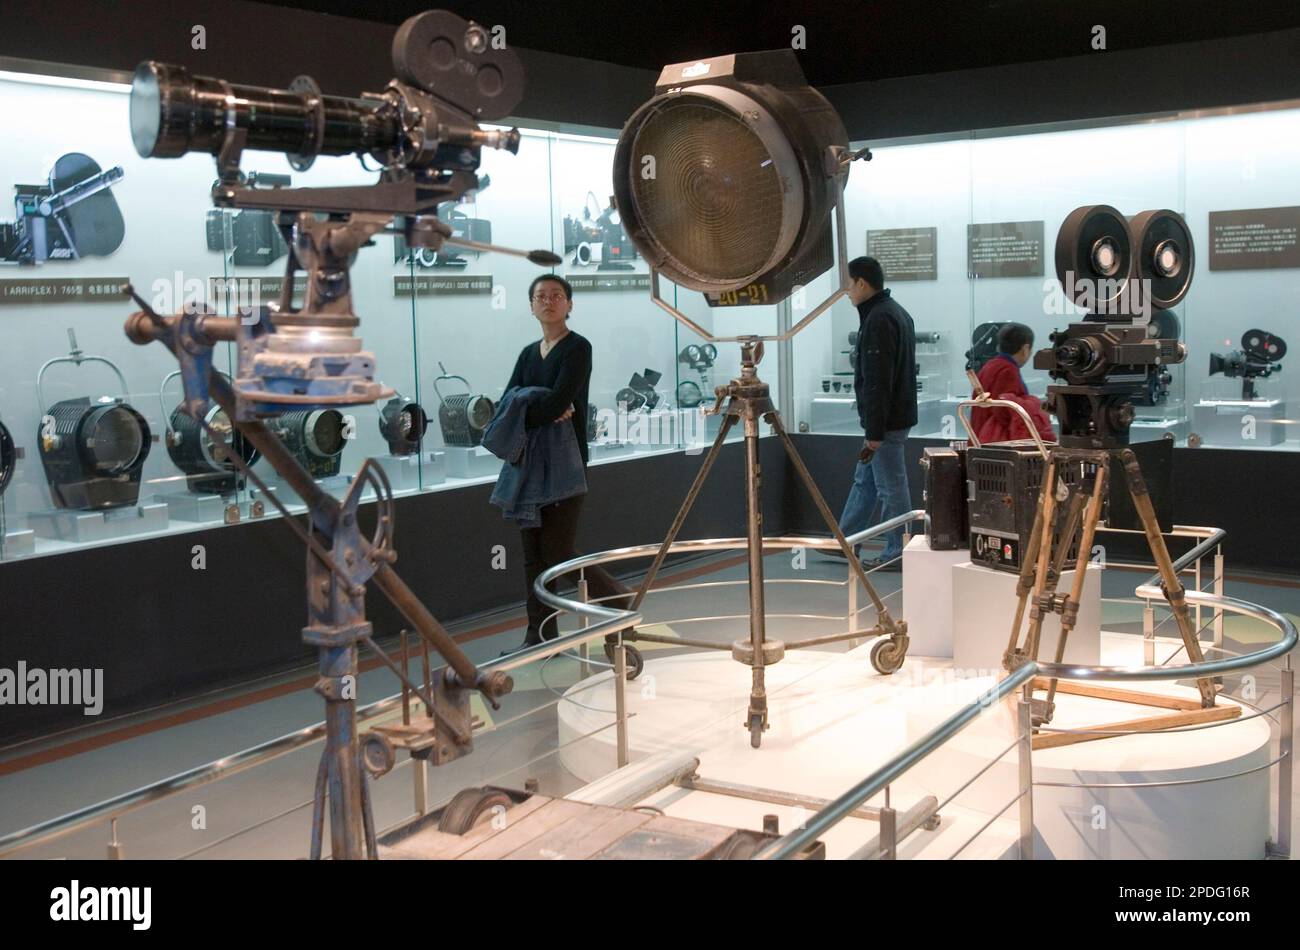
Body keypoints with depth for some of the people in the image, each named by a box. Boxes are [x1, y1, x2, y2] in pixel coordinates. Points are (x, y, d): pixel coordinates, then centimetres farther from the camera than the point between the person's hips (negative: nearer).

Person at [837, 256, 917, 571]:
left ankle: (897, 554, 7)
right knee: (864, 480, 18)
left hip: (887, 421, -11)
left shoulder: (878, 320, -19)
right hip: (898, 414, 11)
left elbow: (877, 382, -23)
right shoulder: (895, 312, 14)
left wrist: (875, 431, -22)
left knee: (891, 488, -2)